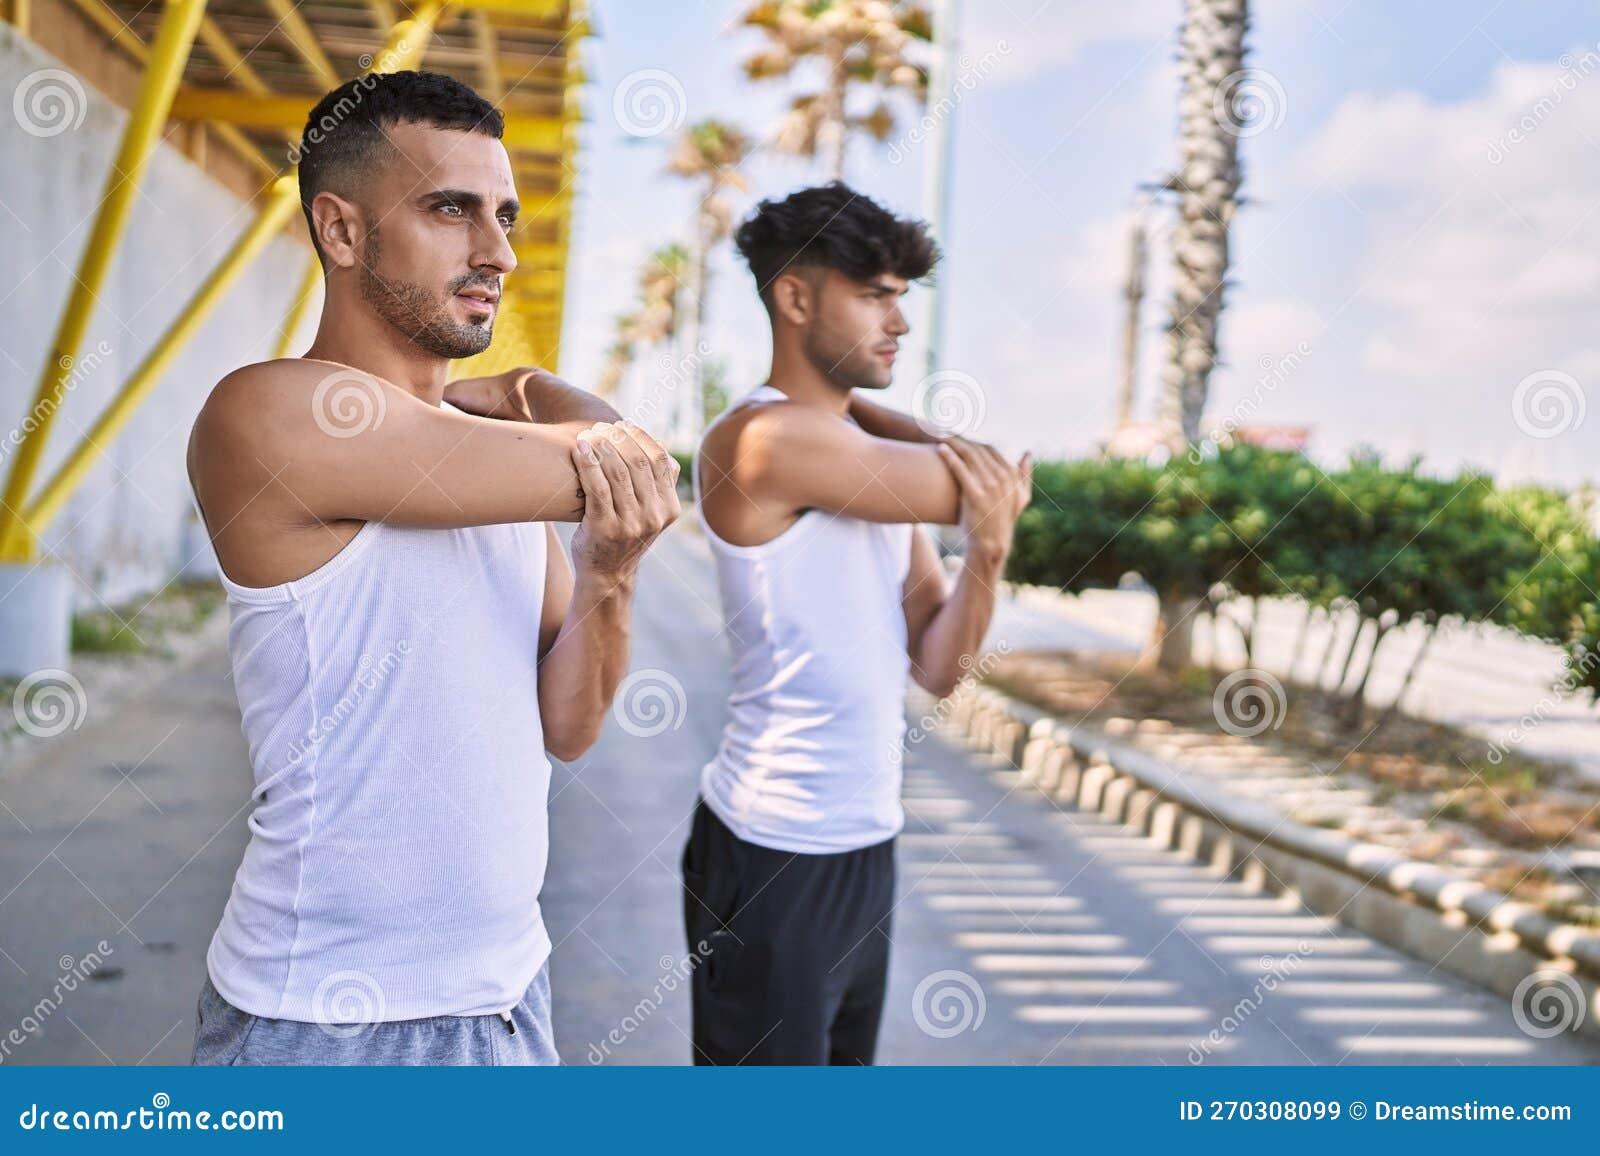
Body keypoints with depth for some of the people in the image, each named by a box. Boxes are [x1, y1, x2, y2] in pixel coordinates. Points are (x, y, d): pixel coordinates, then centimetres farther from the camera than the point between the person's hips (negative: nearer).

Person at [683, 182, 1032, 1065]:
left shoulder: (871, 459, 10)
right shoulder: (767, 439, -17)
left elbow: (938, 668, 6)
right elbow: (976, 480, -11)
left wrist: (988, 550, -11)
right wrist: (851, 403, 2)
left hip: (866, 841, 8)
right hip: (775, 855, -8)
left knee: (844, 1059, 18)